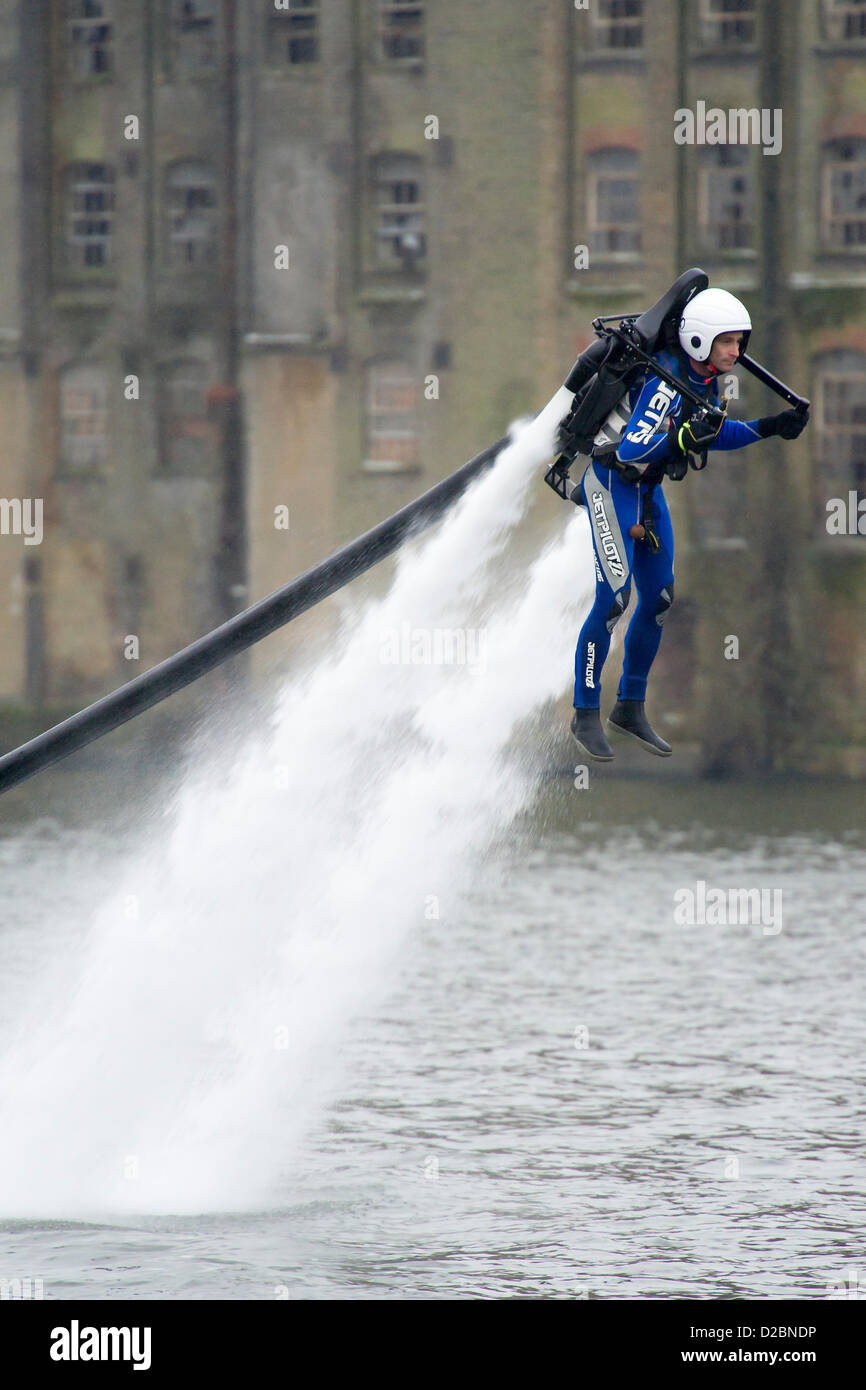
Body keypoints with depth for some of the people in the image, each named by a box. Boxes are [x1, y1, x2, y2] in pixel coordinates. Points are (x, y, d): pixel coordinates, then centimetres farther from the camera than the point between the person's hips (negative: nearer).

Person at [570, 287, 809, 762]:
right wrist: (684, 437, -47)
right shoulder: (666, 382, -28)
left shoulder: (705, 377, -2)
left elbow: (716, 435, 14)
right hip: (612, 485, -9)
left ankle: (630, 708, 19)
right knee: (614, 597, -12)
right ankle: (585, 714, -2)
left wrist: (770, 428, 3)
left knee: (658, 598, 7)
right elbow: (632, 448, -33)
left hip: (649, 490, 9)